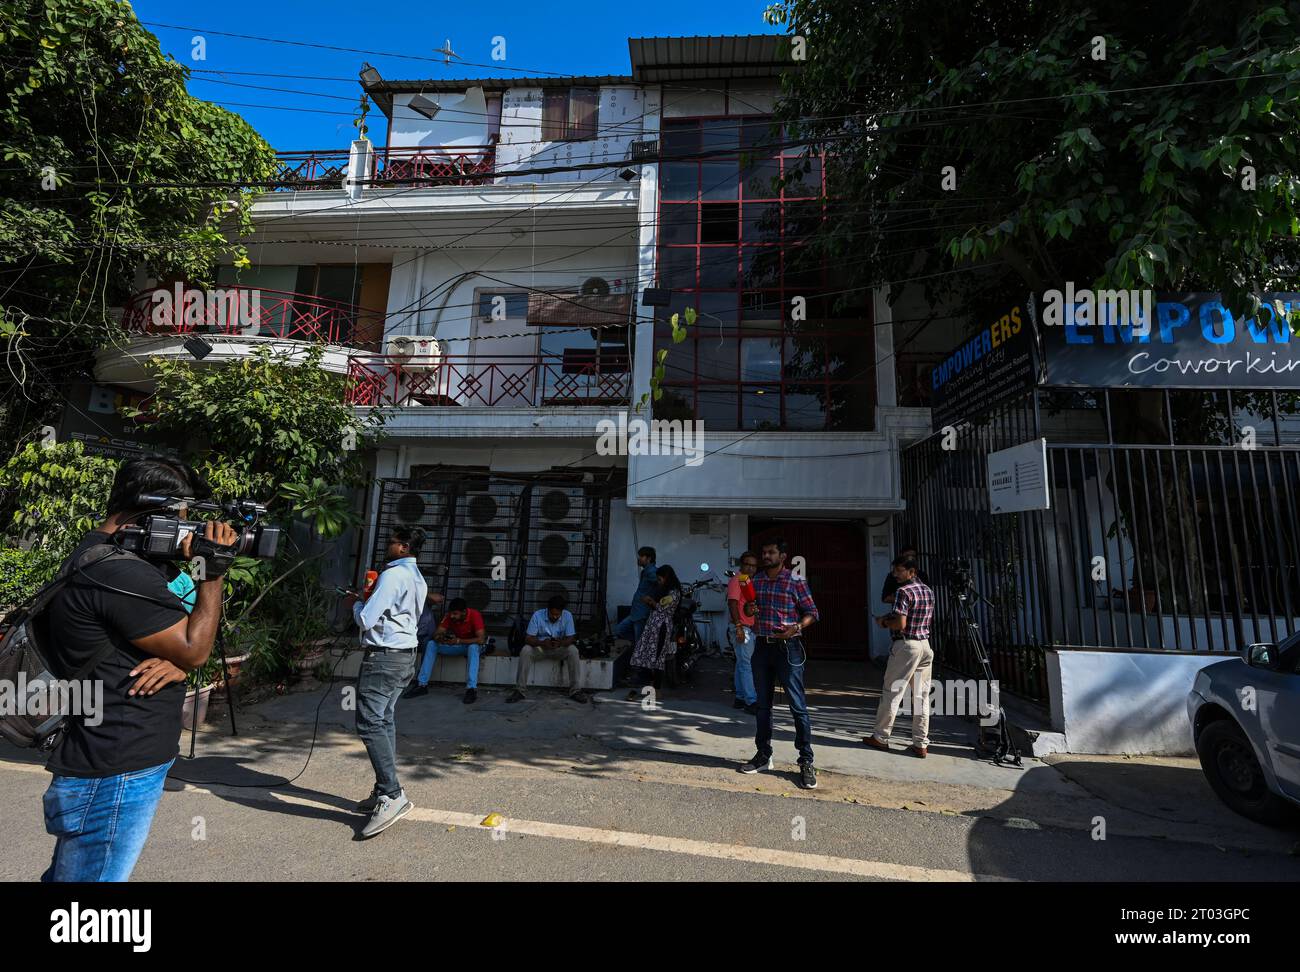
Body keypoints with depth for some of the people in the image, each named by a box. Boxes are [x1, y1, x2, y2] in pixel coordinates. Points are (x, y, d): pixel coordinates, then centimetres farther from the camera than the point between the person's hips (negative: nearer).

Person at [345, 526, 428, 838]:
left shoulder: (393, 575, -16)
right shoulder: (418, 579, 16)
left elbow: (366, 619, -17)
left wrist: (355, 603, 3)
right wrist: (368, 601, 19)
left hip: (384, 656, -10)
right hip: (405, 656, 10)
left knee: (370, 723, -11)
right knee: (385, 721, 13)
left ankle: (392, 795, -14)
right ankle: (384, 791, 18)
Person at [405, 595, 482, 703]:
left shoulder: (475, 615, -28)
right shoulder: (450, 615, -14)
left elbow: (481, 639, -36)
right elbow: (436, 634, -14)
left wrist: (458, 641, -43)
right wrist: (439, 638, -38)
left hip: (472, 645, -5)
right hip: (457, 645, 5)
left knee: (473, 647, -40)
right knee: (431, 644, -14)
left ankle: (472, 689, -38)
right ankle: (422, 684, -11)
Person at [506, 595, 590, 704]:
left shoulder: (567, 616, -14)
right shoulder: (537, 615, -18)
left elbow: (571, 638, -13)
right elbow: (528, 638, -17)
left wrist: (560, 643, -36)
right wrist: (542, 643, -37)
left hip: (559, 648, 1)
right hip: (539, 647, 0)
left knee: (573, 651, -29)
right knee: (525, 651, -31)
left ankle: (575, 691, -24)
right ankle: (519, 690, -24)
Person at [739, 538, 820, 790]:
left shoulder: (796, 582, -6)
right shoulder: (756, 581, 8)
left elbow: (812, 613, -2)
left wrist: (796, 627, -19)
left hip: (787, 648, -5)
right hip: (762, 646, 5)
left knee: (798, 706, -3)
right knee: (763, 705, 13)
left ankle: (806, 762, 7)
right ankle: (763, 755, 26)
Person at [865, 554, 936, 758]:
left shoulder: (903, 592, -14)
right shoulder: (929, 591, 12)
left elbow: (900, 624, -22)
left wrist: (883, 621, -2)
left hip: (906, 646, -8)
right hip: (925, 645, 8)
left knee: (891, 693, 2)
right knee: (922, 695, 8)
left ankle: (881, 737, 10)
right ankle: (921, 744, 11)